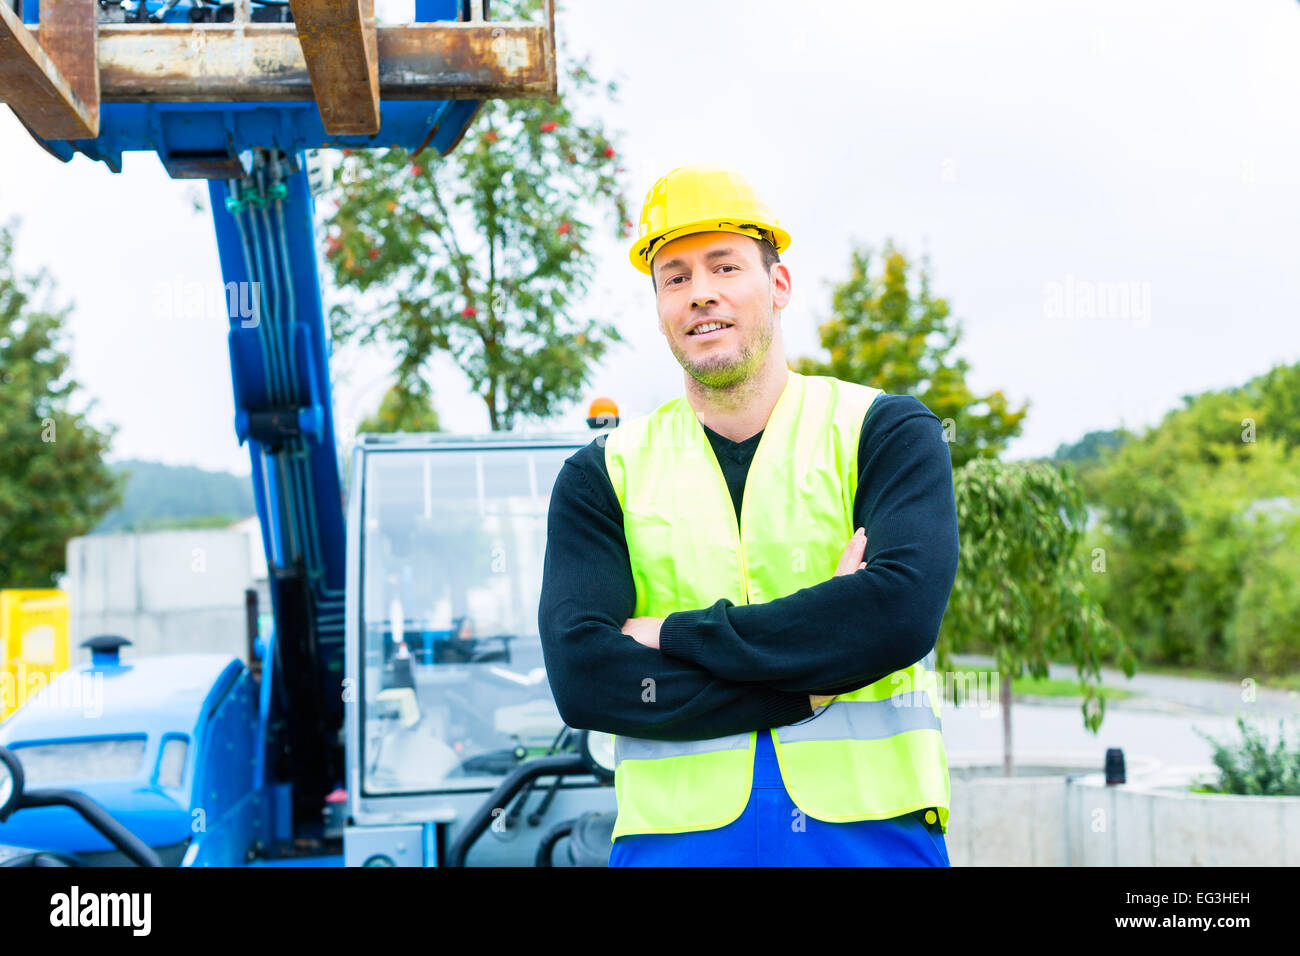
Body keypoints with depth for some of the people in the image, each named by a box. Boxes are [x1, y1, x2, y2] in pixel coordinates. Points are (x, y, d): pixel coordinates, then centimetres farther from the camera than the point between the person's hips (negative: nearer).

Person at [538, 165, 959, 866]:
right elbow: (581, 678, -7)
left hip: (872, 832, -1)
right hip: (676, 837, 1)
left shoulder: (885, 433, 4)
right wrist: (810, 684, -13)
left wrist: (676, 636, -10)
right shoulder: (604, 475, 7)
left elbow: (901, 614, -13)